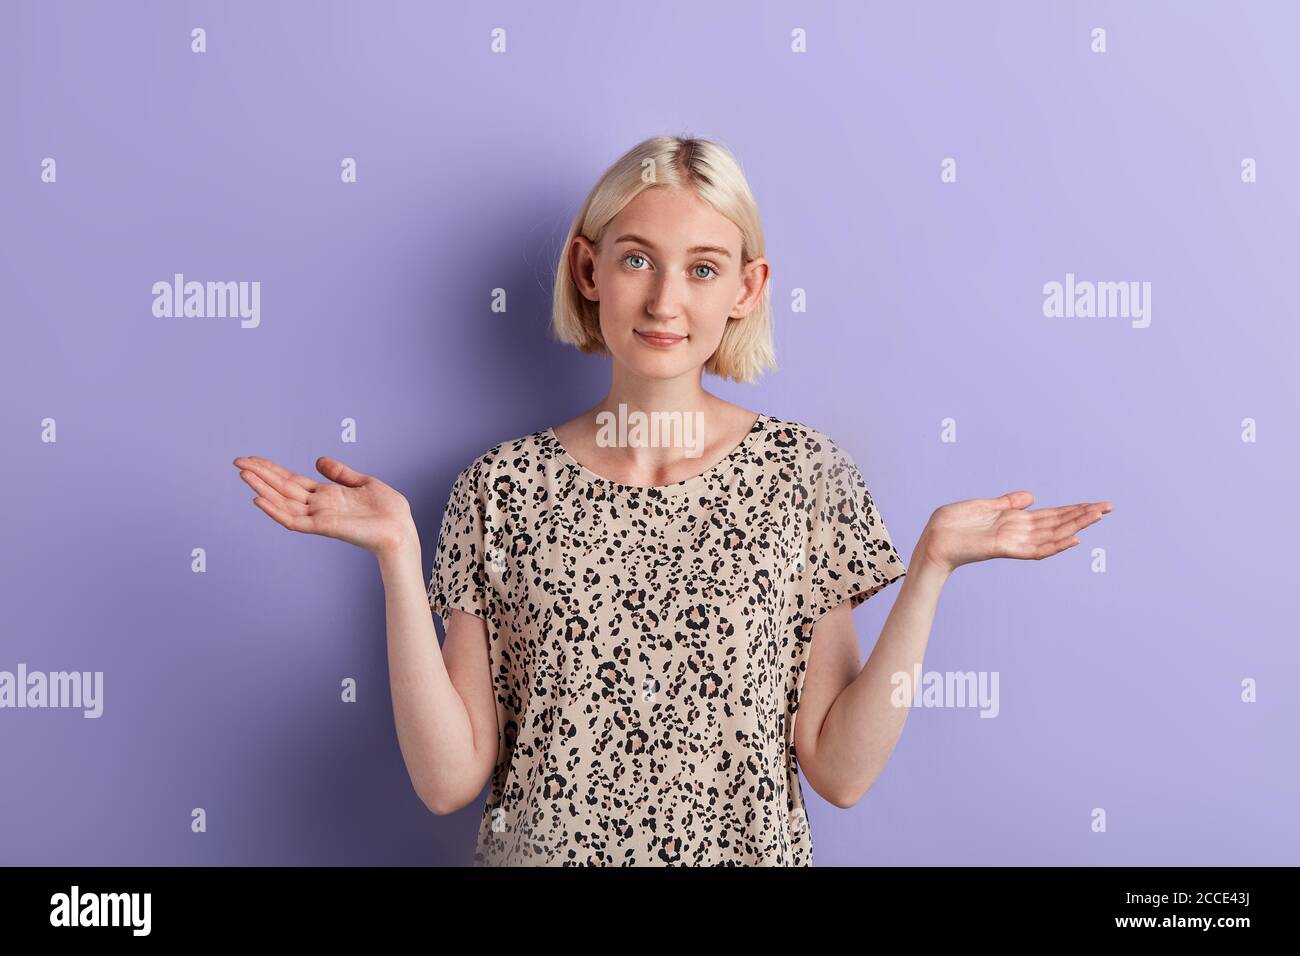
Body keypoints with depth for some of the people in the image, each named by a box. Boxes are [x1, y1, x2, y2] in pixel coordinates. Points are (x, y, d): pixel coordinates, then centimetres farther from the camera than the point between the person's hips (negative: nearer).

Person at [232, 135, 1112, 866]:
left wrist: (931, 568, -17)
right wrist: (398, 559, -18)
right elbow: (449, 778, -10)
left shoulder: (806, 474, -7)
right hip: (539, 850, 0)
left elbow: (841, 771, -9)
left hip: (749, 851, 0)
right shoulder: (503, 489, -7)